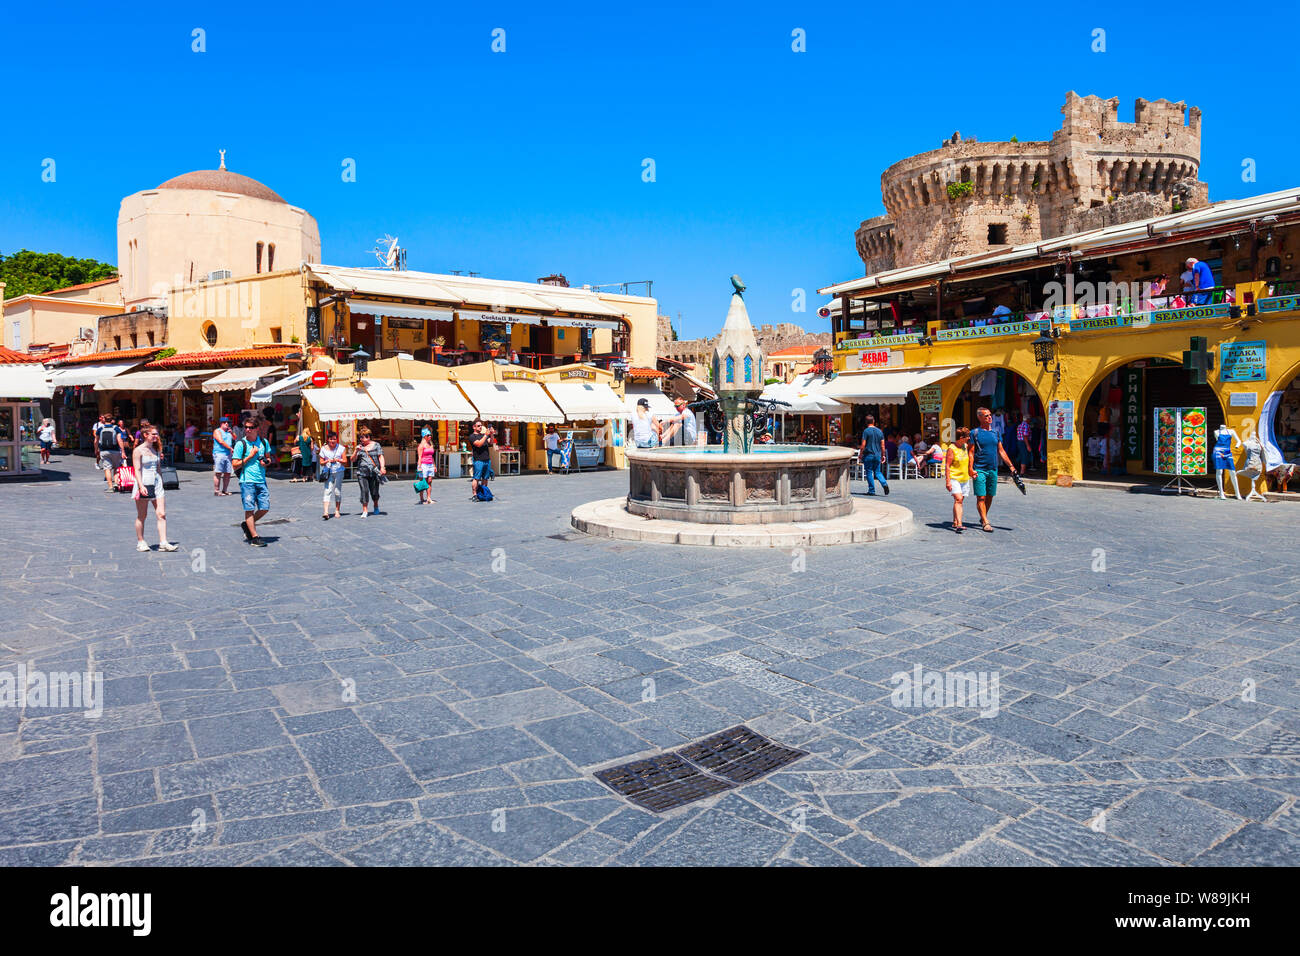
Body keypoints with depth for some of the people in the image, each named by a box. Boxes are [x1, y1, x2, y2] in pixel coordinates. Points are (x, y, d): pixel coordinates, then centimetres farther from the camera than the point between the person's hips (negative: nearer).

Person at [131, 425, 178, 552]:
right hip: (144, 484, -5)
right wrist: (141, 486, -21)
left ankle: (163, 543, -5)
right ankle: (140, 542, 18)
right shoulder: (138, 450, -6)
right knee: (142, 516, 6)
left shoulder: (156, 449, 12)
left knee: (161, 514, -4)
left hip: (156, 484, 5)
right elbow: (137, 470, -11)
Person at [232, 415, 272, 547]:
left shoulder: (263, 442, 9)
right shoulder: (240, 444, -4)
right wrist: (250, 456, -12)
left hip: (261, 480, 4)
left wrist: (265, 462, 0)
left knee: (265, 507, 3)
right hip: (247, 480, -4)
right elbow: (235, 466, -4)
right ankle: (255, 537, -2)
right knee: (249, 508, -4)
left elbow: (268, 458, 23)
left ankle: (247, 525, 27)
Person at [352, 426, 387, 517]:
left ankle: (376, 506, 30)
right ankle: (364, 511, -4)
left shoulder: (376, 445, 7)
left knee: (374, 492, 3)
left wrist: (382, 467, -13)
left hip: (374, 472, -1)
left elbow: (381, 456, 1)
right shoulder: (360, 446, 12)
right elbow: (353, 459, 10)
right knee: (364, 491, -9)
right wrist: (356, 451, -7)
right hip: (362, 473, 1)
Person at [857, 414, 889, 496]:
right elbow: (882, 445, 8)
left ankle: (872, 491, 4)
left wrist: (860, 454, 0)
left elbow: (863, 444, -11)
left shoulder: (866, 431, -8)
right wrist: (883, 455, 16)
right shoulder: (879, 431, 7)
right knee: (877, 472, 14)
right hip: (877, 455, 5)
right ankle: (884, 484, -10)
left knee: (869, 472, 3)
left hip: (868, 455, -5)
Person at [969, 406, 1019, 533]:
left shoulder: (995, 433, 12)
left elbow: (1001, 451, 16)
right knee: (981, 497, -7)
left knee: (990, 496, 10)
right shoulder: (975, 433, -3)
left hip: (993, 469, 5)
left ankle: (983, 518, 25)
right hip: (980, 470, -5)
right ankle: (985, 522, -5)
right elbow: (971, 453, -6)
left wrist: (1011, 466, 13)